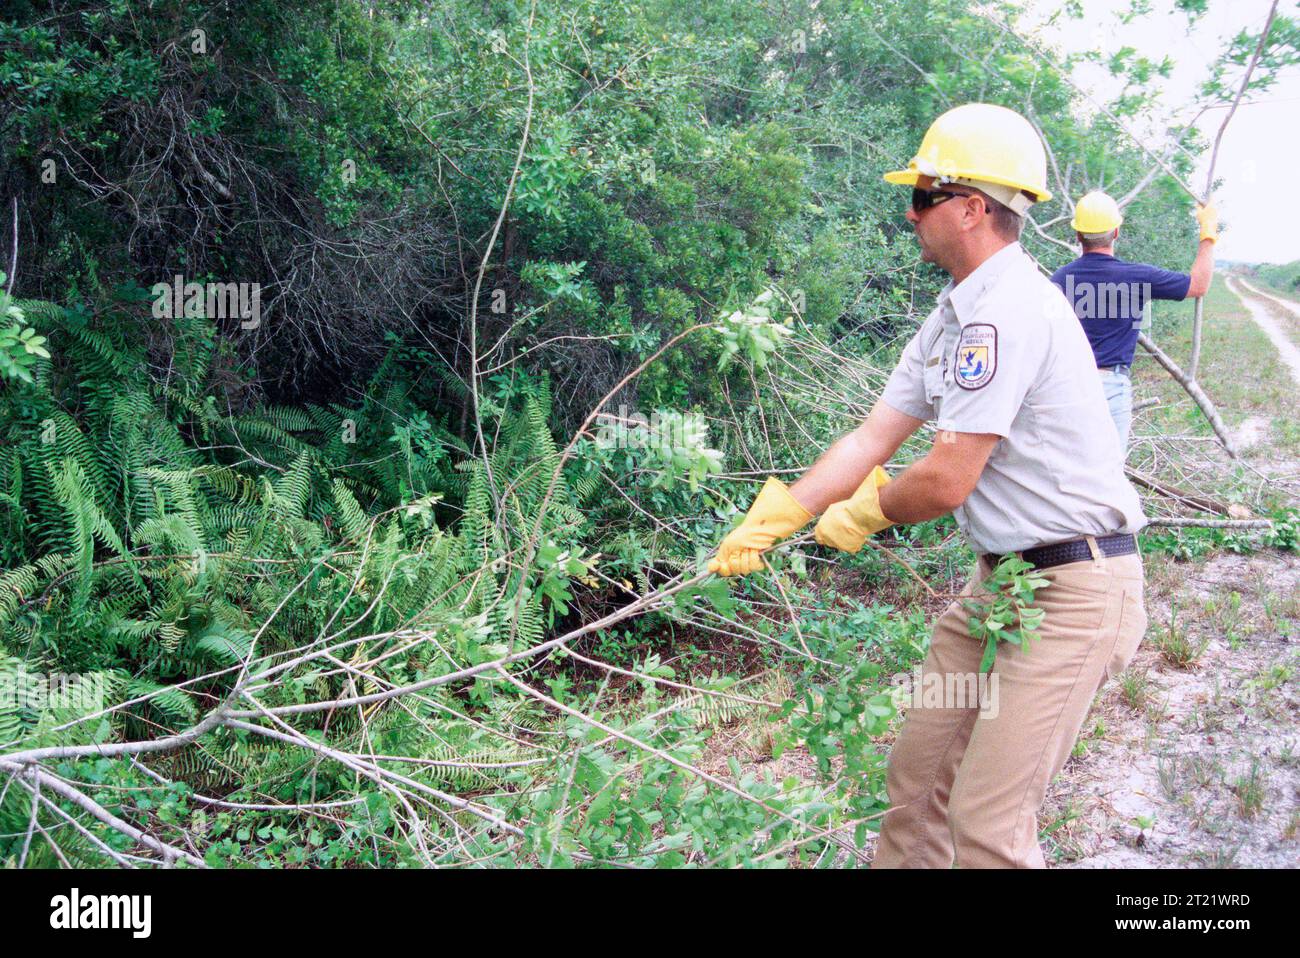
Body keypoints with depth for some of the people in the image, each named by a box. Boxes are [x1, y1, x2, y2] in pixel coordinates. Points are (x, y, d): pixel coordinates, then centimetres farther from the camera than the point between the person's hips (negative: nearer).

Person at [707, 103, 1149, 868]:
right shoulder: (956, 314, 10)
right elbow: (872, 441, 10)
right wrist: (771, 520, 6)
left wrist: (864, 512, -3)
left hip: (1073, 589, -10)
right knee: (917, 774, 15)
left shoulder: (1007, 310, -22)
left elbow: (946, 483, -23)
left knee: (988, 825, -6)